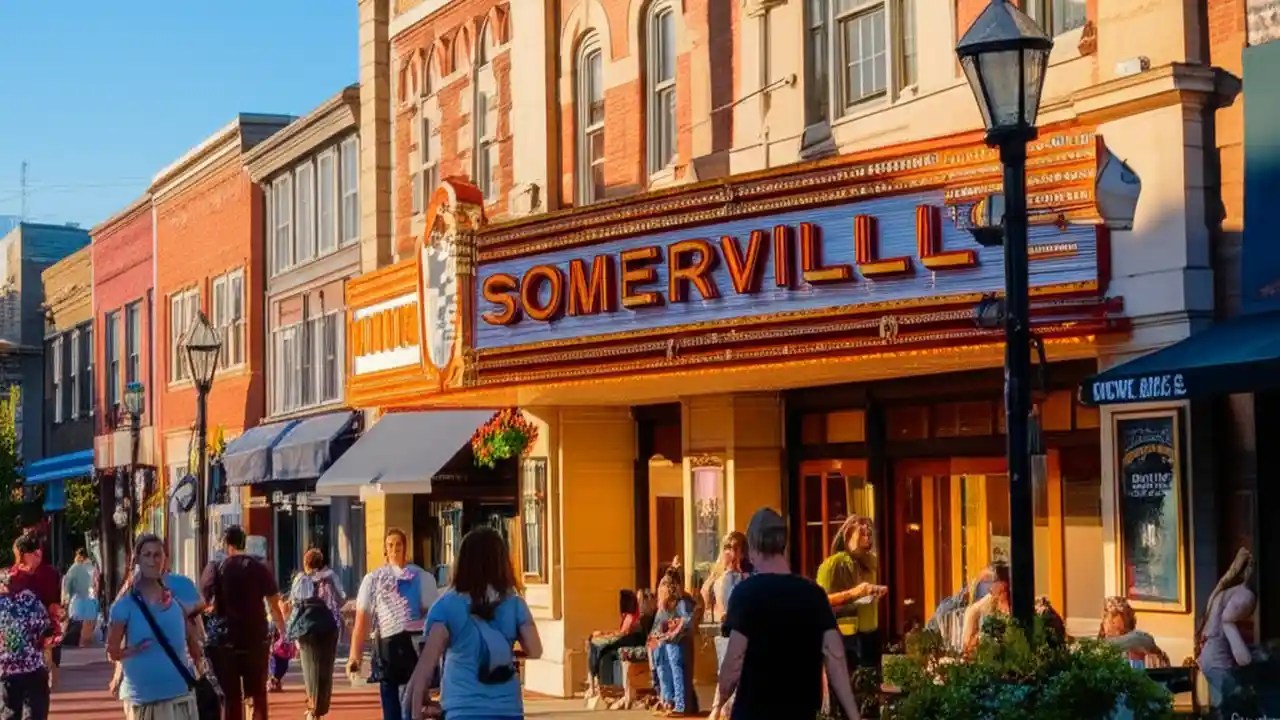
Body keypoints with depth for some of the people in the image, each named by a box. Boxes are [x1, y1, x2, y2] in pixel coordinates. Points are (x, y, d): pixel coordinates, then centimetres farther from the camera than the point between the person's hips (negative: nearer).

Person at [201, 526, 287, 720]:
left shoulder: (215, 569, -1)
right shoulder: (259, 568, 1)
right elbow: (274, 605, 0)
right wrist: (282, 632, 11)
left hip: (225, 640, -1)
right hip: (256, 639, 1)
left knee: (231, 696, 4)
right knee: (258, 693, 11)